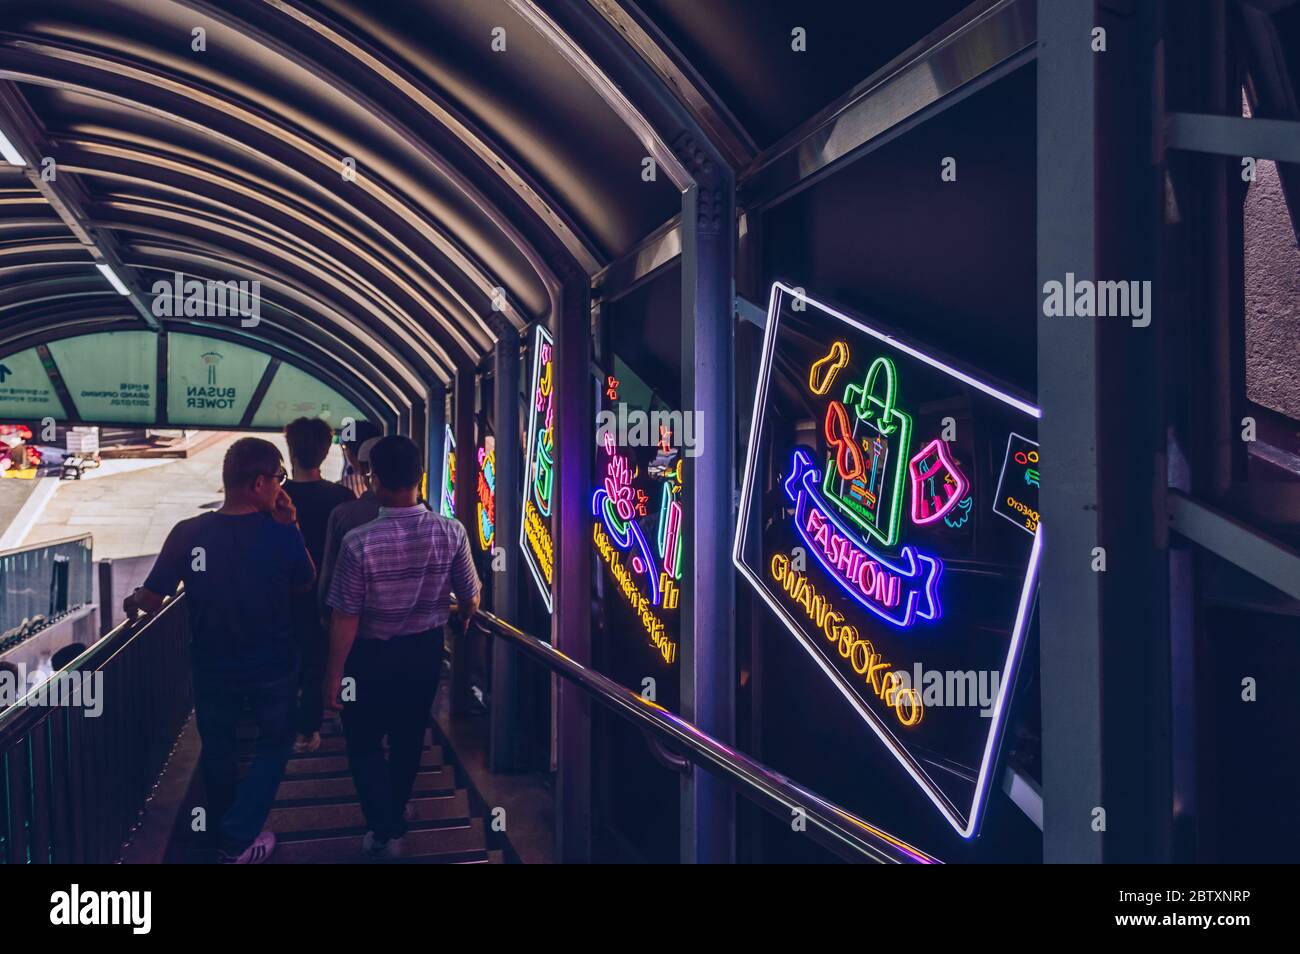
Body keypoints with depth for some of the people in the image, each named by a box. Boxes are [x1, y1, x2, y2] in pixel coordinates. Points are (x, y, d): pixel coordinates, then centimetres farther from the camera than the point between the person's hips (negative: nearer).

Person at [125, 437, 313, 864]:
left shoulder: (187, 533, -18)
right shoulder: (282, 533, -21)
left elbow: (152, 601, -11)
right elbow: (306, 585, -2)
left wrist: (132, 602, 12)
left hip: (213, 668, 2)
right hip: (273, 666, -2)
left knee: (218, 749, 24)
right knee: (273, 743, 21)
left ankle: (222, 831, 43)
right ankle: (237, 842, 16)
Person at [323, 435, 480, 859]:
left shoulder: (359, 541, -25)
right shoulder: (452, 533, -16)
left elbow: (346, 620, -19)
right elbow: (470, 601, -4)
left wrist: (333, 676, -6)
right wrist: (461, 617, 20)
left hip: (371, 656, -3)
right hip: (424, 650, 4)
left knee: (365, 742, 19)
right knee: (408, 737, 25)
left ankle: (384, 832, 18)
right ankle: (396, 814, 45)